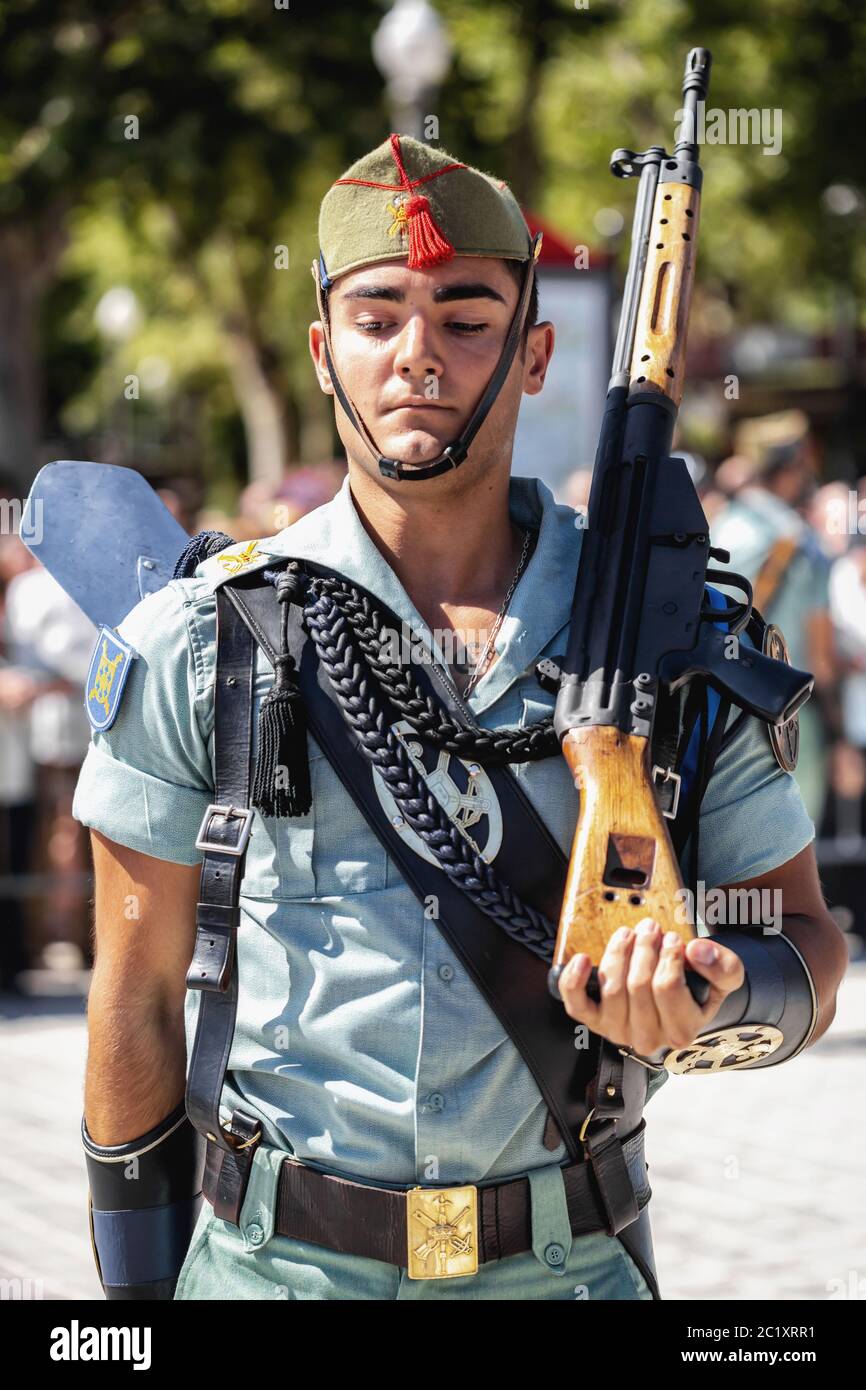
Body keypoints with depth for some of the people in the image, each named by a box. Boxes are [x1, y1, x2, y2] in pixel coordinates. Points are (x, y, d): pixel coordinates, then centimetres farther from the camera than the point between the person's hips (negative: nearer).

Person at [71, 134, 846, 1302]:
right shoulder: (198, 643, -3)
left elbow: (806, 940, 5)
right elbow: (139, 994, 2)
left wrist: (720, 1004, -17)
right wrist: (137, 1281, 3)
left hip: (571, 1263, 1)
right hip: (274, 1261, -1)